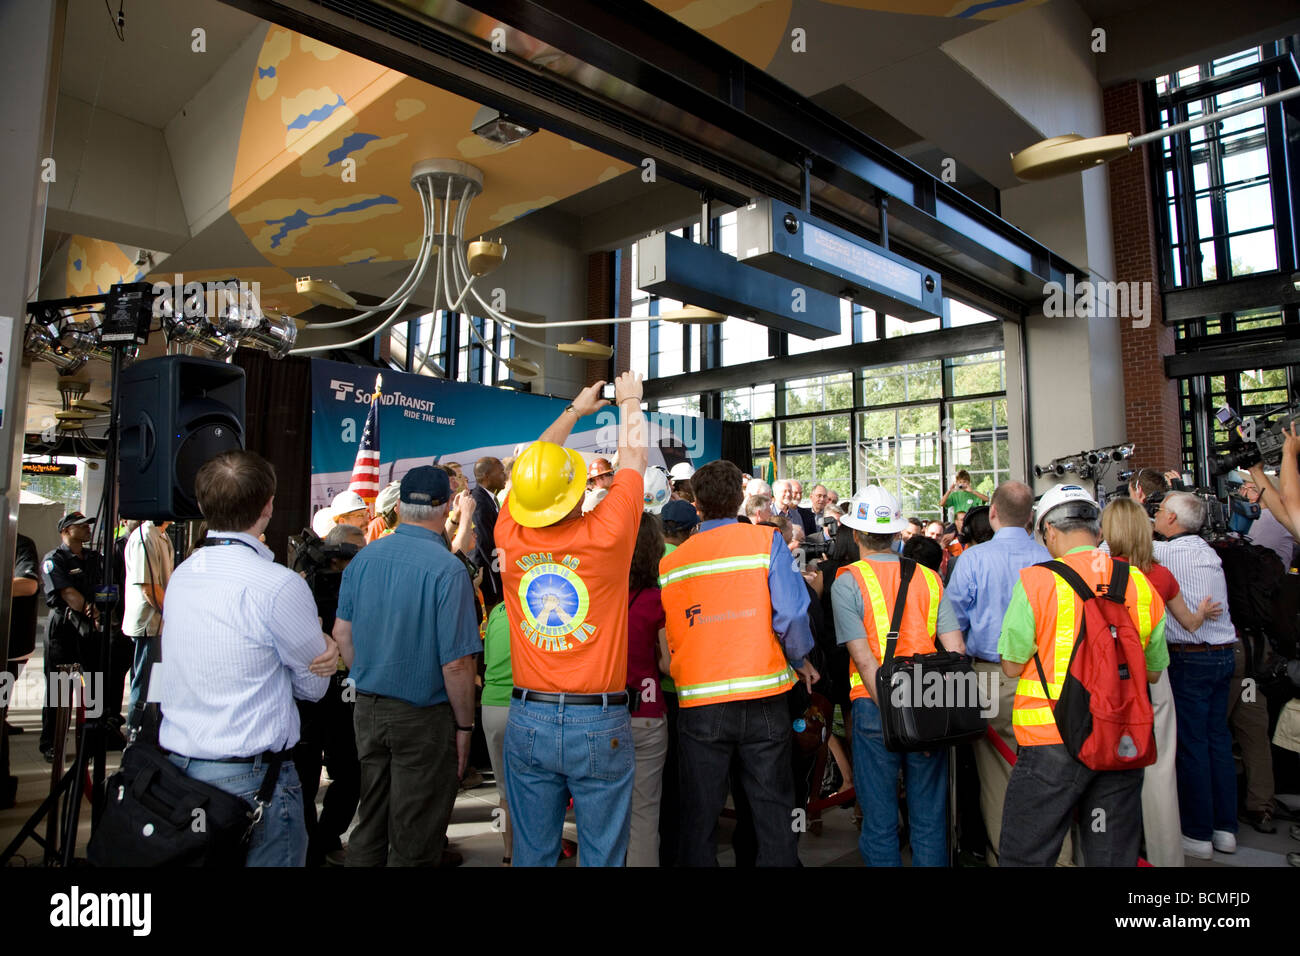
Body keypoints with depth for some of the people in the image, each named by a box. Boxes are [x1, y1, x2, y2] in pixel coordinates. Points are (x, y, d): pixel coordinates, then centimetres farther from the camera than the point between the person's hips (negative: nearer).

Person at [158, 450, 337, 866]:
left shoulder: (180, 575, 4)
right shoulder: (278, 585, -20)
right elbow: (314, 685, -8)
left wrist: (320, 650, -5)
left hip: (176, 767, 8)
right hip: (252, 779, -7)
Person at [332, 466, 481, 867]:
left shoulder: (364, 557, 0)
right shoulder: (447, 569, -20)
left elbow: (342, 632, 8)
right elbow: (457, 663, -20)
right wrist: (464, 725, -8)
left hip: (367, 709, 6)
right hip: (423, 718, -6)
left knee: (369, 825, 21)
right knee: (414, 840, 10)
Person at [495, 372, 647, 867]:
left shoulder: (512, 537, -4)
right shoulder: (604, 534, -13)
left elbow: (531, 465, 15)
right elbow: (633, 459, 4)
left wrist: (575, 410, 28)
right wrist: (629, 401, 22)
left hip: (527, 722, 4)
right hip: (600, 725, -3)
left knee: (532, 853, 14)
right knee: (601, 856, 9)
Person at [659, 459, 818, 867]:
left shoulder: (669, 563, 4)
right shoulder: (765, 540, -3)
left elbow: (668, 638, 8)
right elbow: (791, 613, -10)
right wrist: (800, 661, 6)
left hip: (698, 701, 2)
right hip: (763, 697, -1)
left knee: (699, 815, 12)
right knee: (773, 810, 11)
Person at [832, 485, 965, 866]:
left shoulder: (847, 582, -5)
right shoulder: (929, 578, 6)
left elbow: (864, 659, -13)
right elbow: (956, 649, -1)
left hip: (875, 706, -3)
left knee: (880, 823, 7)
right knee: (930, 818, 14)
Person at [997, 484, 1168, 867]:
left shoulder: (1037, 580, -11)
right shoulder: (1142, 585, 4)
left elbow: (1012, 665, -8)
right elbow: (1153, 672, 13)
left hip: (1052, 740, -5)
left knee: (1024, 855, 6)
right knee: (1114, 855, 16)